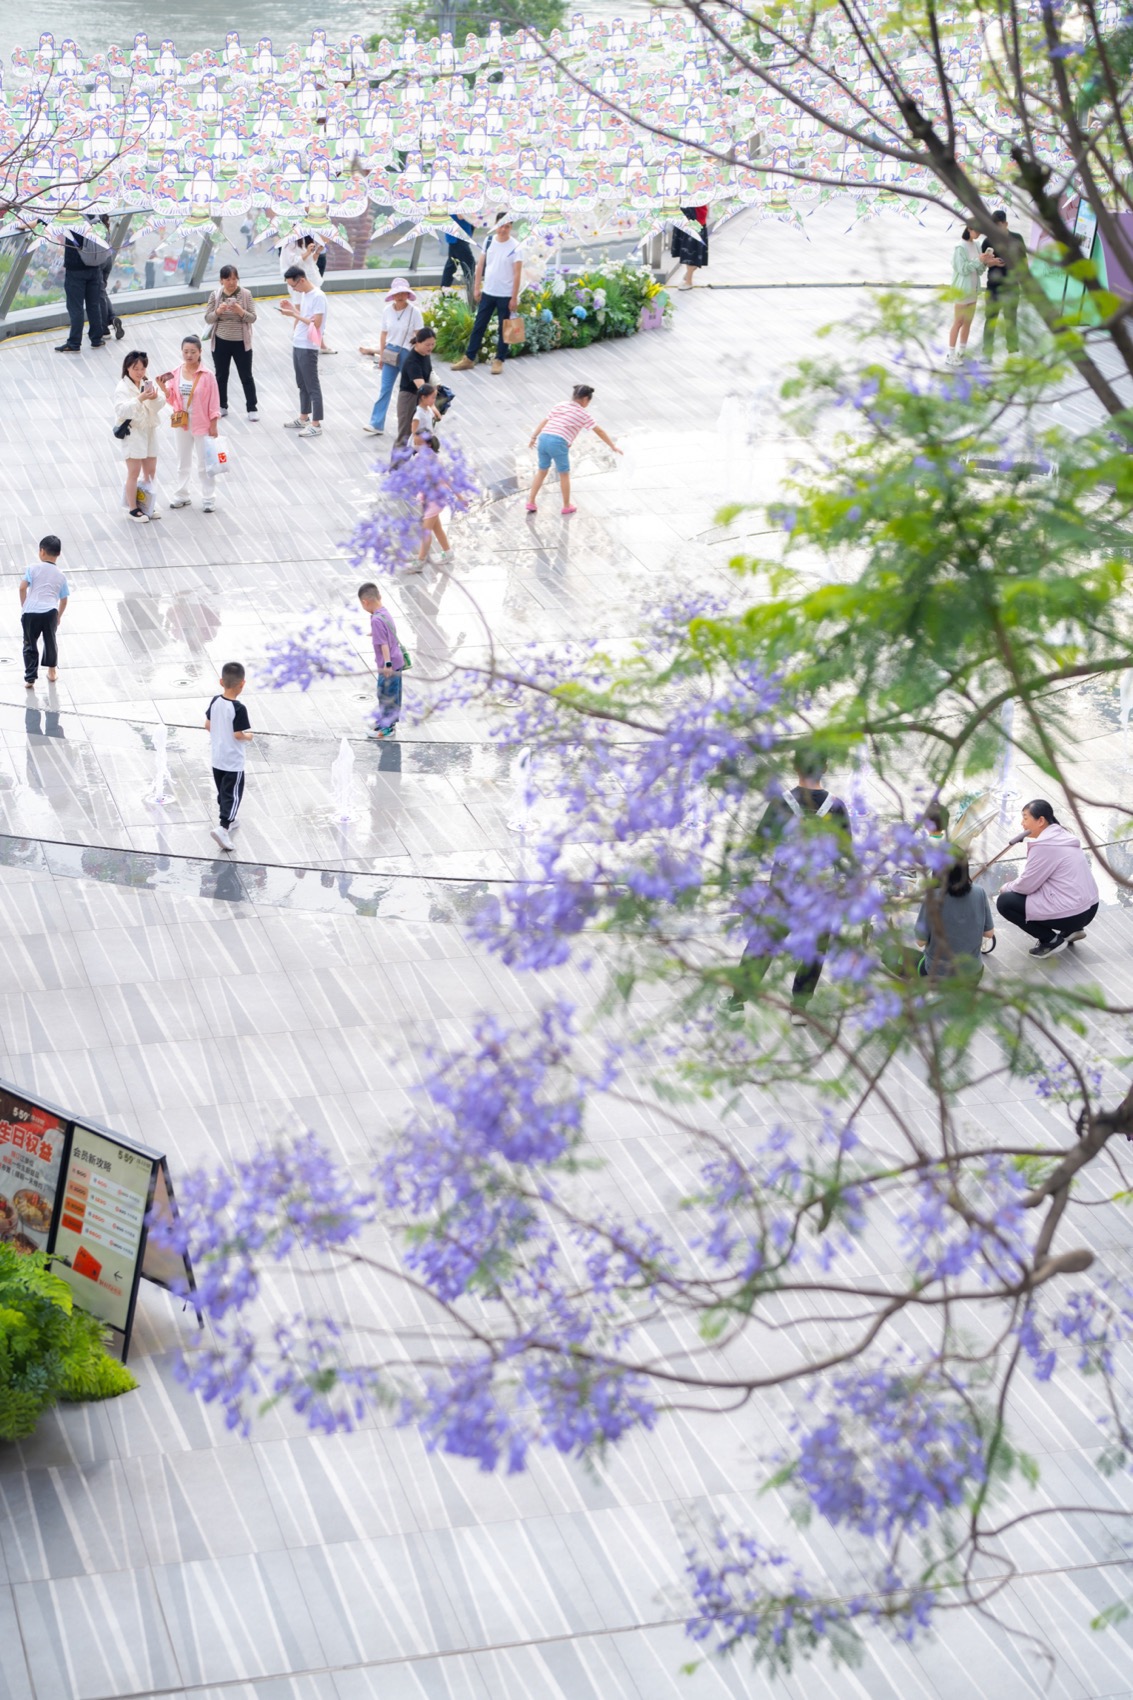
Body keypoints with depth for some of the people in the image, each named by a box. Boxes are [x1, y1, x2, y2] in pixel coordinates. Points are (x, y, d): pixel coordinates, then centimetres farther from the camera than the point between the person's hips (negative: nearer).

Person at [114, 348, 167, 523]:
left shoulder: (148, 383, 4)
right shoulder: (123, 387, -12)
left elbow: (160, 404, -2)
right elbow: (121, 409, -25)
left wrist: (155, 397, -24)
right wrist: (139, 399, -35)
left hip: (149, 430, 6)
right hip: (132, 432, -6)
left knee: (150, 471, 12)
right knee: (134, 472, -3)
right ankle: (133, 508, 6)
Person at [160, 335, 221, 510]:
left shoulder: (206, 376, -13)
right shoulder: (176, 374, -2)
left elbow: (214, 403, -10)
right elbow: (172, 399, 3)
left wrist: (213, 427, -11)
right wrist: (163, 387, -15)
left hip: (202, 425, -4)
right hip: (182, 424, 4)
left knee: (204, 465, 6)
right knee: (183, 463, 16)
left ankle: (208, 499, 15)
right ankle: (181, 496, 28)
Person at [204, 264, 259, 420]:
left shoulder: (246, 294, -8)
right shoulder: (215, 295, -4)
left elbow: (252, 318, -9)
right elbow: (208, 319, -4)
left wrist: (240, 311, -27)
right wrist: (218, 311, -23)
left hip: (241, 343, -2)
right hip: (220, 342, 2)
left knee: (246, 377, 7)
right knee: (221, 376, 14)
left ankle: (252, 408, 16)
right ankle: (221, 406, 28)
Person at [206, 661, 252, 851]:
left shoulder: (215, 702, -3)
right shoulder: (238, 709, -23)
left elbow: (207, 725, 4)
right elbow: (239, 735, -22)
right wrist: (249, 737, -2)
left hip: (217, 758, 7)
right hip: (233, 762, -7)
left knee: (223, 792, 22)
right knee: (233, 795, -2)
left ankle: (228, 820, 38)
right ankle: (223, 827, -15)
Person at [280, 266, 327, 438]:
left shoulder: (318, 297, -18)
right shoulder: (304, 294, 10)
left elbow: (316, 323, -22)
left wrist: (294, 314, -22)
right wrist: (291, 307, 4)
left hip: (308, 348, -9)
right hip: (297, 345, 9)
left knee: (312, 386, -4)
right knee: (302, 384, 18)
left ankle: (316, 424, 0)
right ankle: (304, 418, 29)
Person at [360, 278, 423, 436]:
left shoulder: (414, 312, -11)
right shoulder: (387, 310, 1)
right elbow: (384, 334, 9)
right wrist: (381, 354, 8)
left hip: (408, 353, -3)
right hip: (390, 353, 3)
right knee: (385, 389, 0)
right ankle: (376, 425, -4)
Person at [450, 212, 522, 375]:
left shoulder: (515, 247, -10)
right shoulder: (489, 241, 2)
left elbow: (517, 274, -11)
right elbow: (481, 264, 9)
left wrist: (514, 297, -13)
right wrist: (476, 287, 6)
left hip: (506, 295, -4)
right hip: (488, 292, 4)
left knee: (503, 329, 5)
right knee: (478, 326, 8)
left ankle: (499, 360, 14)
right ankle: (469, 358, 14)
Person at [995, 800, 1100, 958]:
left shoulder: (1044, 845, -16)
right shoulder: (1063, 836, 13)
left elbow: (1027, 885, -10)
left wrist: (1007, 888, 8)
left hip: (1071, 913, -10)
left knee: (1004, 902, -2)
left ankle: (1051, 940, -2)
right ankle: (1070, 930, 18)